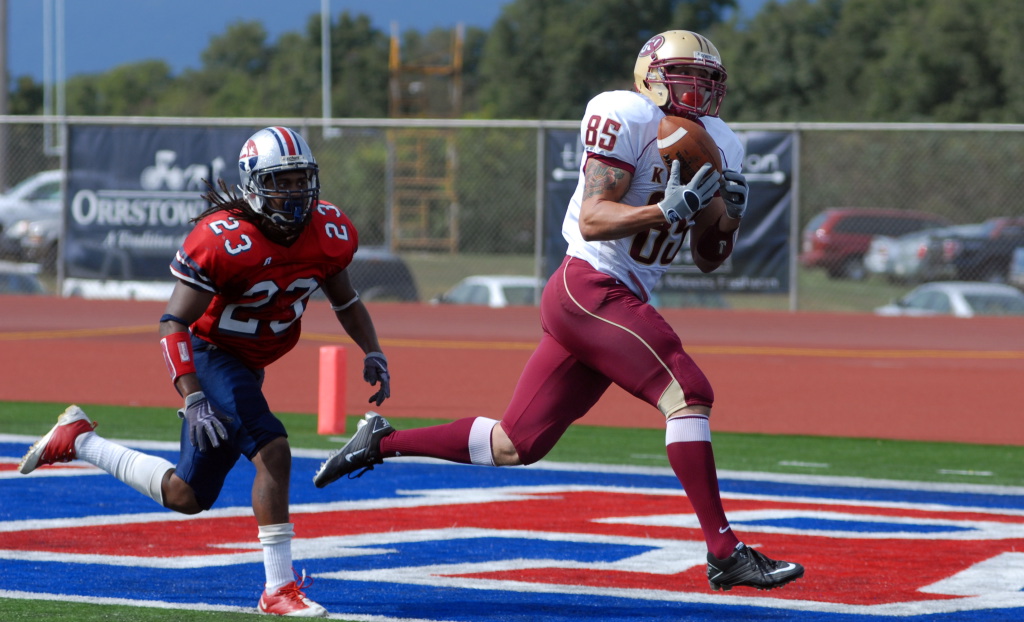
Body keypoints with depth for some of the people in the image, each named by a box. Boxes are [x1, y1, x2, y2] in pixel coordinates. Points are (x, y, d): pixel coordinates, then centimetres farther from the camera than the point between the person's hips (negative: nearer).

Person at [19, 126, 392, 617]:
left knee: (187, 496, 12)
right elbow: (175, 323, -23)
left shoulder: (328, 232, -7)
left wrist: (372, 353, -1)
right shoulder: (222, 241, -26)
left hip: (248, 367, 7)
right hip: (211, 355, -7)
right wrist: (193, 400, -33)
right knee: (272, 451, -26)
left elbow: (344, 299, 13)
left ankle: (78, 440, 32)